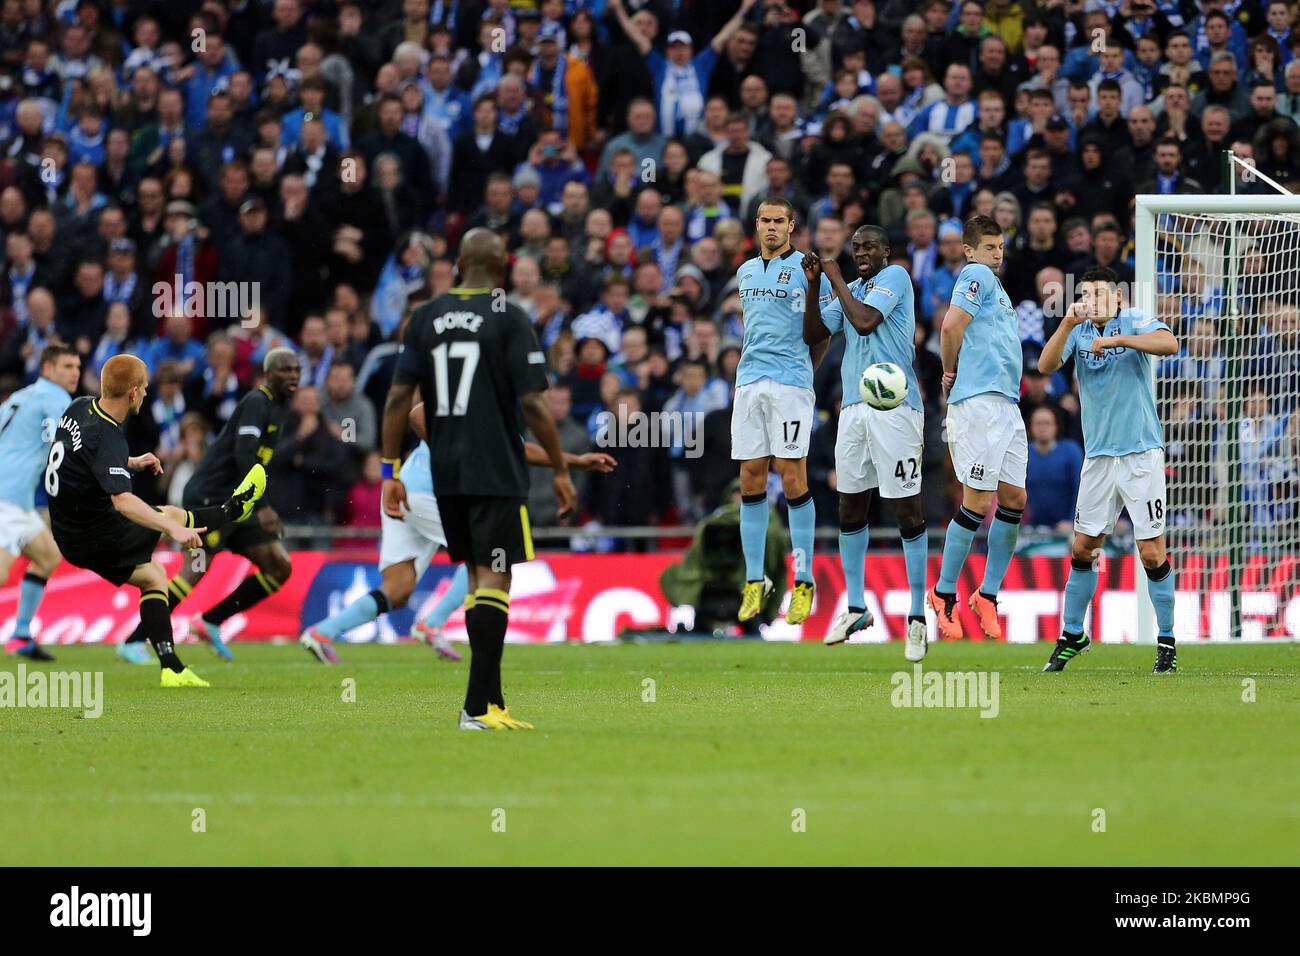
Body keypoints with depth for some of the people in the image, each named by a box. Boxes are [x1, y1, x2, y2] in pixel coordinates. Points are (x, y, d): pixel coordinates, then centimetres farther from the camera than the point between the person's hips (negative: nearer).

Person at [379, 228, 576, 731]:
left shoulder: (426, 318, 6)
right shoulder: (509, 319, -7)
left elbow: (398, 397, 3)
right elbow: (532, 405, -10)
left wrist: (390, 470, 7)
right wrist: (561, 469, -2)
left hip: (446, 475, 5)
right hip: (496, 474, -5)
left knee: (479, 575, 16)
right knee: (494, 581, -4)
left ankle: (491, 697, 17)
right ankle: (479, 707, -11)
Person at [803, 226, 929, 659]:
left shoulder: (894, 277, -3)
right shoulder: (850, 291, 18)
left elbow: (864, 321, -16)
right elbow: (813, 335, 15)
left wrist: (835, 279, -5)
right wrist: (814, 283, 4)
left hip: (894, 407, -8)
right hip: (854, 408, 8)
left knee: (907, 508, -7)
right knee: (851, 507, 9)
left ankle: (917, 616, -5)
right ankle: (855, 608, 20)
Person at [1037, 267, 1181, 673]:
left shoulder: (1136, 323, -3)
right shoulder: (1078, 331, 8)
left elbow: (1169, 344, -23)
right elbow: (1045, 366, -8)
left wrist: (1118, 339, -30)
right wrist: (1068, 325, -21)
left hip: (1141, 456, -4)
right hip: (1098, 457, 4)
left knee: (1152, 554, -5)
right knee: (1083, 549, 6)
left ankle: (1167, 641, 6)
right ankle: (1072, 635, 20)